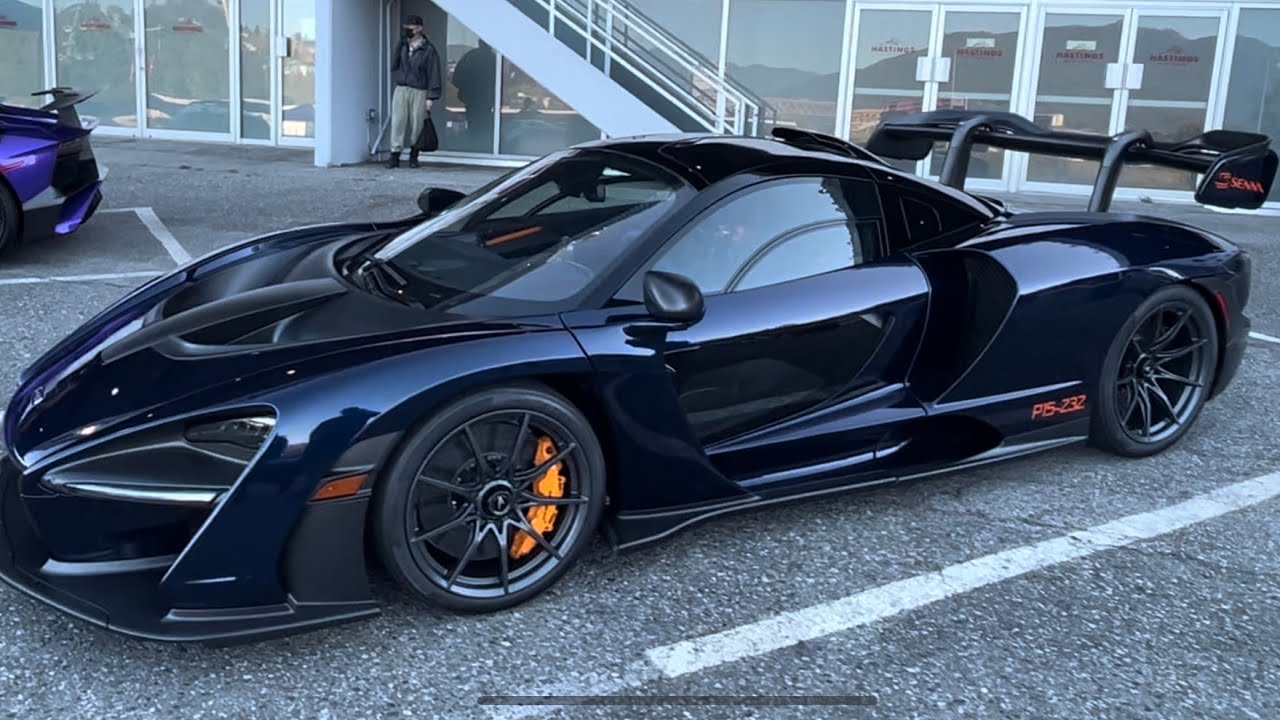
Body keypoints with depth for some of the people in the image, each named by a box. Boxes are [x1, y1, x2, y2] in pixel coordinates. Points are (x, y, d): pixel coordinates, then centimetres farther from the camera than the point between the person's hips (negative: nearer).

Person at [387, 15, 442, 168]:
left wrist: (430, 97, -11)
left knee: (416, 125, 2)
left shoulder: (428, 50, -6)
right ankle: (395, 155, -4)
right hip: (401, 89, 3)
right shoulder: (402, 44, 8)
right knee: (397, 123, -4)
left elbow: (434, 74, -7)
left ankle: (414, 156, 16)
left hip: (419, 92, -3)